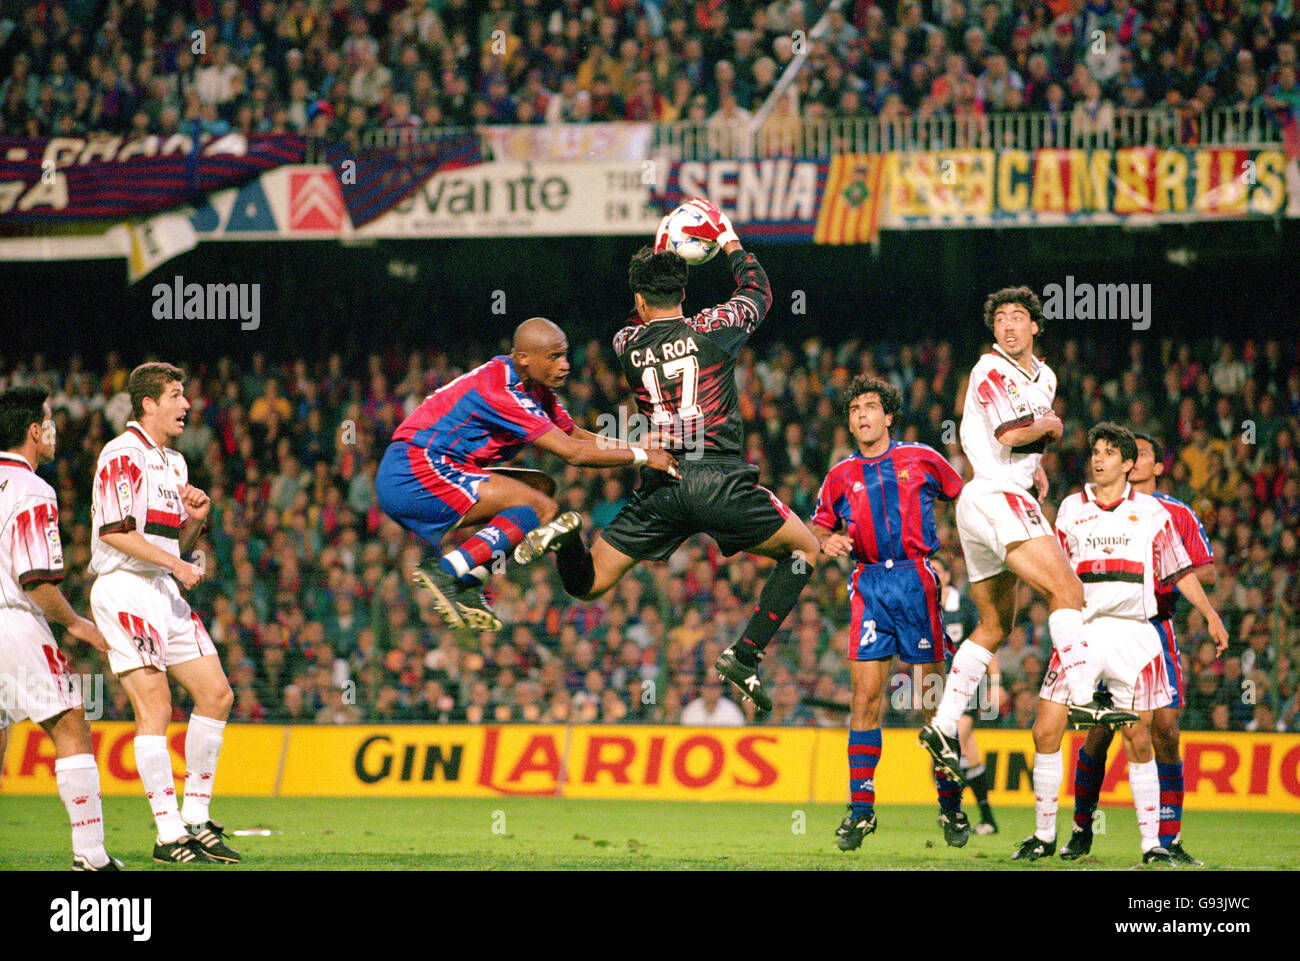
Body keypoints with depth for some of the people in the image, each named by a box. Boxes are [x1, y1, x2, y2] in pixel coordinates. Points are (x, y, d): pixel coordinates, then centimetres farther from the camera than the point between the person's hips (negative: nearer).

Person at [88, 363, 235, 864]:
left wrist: (195, 519, 5)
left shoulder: (174, 463, 20)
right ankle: (169, 835, -14)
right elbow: (115, 531, -18)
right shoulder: (122, 455, -9)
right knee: (155, 706, -13)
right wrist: (176, 564, -18)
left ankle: (196, 819, 11)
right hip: (125, 587, -9)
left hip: (164, 591, 9)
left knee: (216, 696, 5)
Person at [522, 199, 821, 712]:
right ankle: (744, 654, 4)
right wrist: (728, 239, 38)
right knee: (803, 549, 18)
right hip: (721, 479, -2)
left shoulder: (626, 344, 10)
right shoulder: (714, 328, 3)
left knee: (589, 582, 12)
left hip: (659, 488, 2)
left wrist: (659, 259, 43)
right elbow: (758, 290, 25)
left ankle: (565, 534, -23)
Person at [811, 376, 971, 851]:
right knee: (865, 692, -8)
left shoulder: (922, 460, 6)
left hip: (917, 579, -2)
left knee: (933, 694, -1)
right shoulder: (841, 476, 12)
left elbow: (964, 497, 16)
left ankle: (951, 805, 9)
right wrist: (828, 541, -1)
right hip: (870, 584, 2)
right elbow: (820, 524, 19)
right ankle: (861, 807, -5)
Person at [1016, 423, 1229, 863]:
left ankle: (1152, 842, 3)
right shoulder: (1071, 508, 11)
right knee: (1046, 731, -5)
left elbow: (1179, 570, 10)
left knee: (1138, 739, -4)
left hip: (1132, 632, -1)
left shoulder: (1150, 511, 7)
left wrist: (1210, 614, 1)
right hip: (1080, 628, 1)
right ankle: (1044, 835, 7)